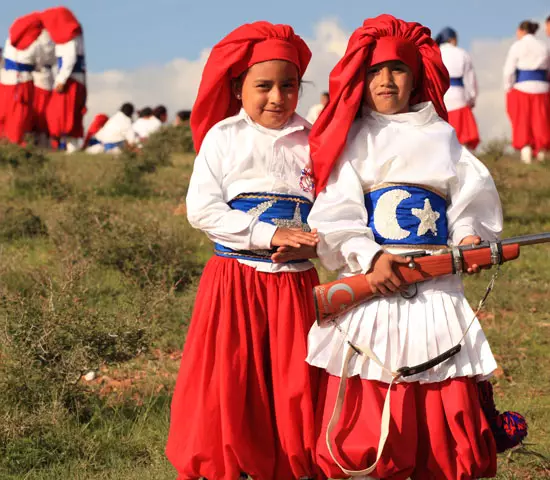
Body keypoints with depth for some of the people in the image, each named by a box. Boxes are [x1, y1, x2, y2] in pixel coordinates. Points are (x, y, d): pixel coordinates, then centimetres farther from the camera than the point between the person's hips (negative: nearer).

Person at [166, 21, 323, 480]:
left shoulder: (312, 141, 7)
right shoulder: (223, 137, 1)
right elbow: (202, 208, -8)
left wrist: (310, 243, -16)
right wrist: (269, 235, -16)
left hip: (297, 283, 2)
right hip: (234, 281, -2)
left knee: (296, 393, 4)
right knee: (228, 390, 1)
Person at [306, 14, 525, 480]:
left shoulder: (441, 139, 13)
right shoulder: (352, 141, 6)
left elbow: (473, 201, 11)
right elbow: (335, 214, -3)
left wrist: (469, 235, -9)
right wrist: (368, 257, -18)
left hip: (436, 293, 2)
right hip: (370, 286, -2)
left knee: (449, 421, 1)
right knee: (364, 423, -4)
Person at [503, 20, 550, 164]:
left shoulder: (517, 46, -3)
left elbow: (509, 71, -7)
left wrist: (508, 90, 2)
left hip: (522, 87, -3)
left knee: (522, 121, 5)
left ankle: (525, 146, -11)